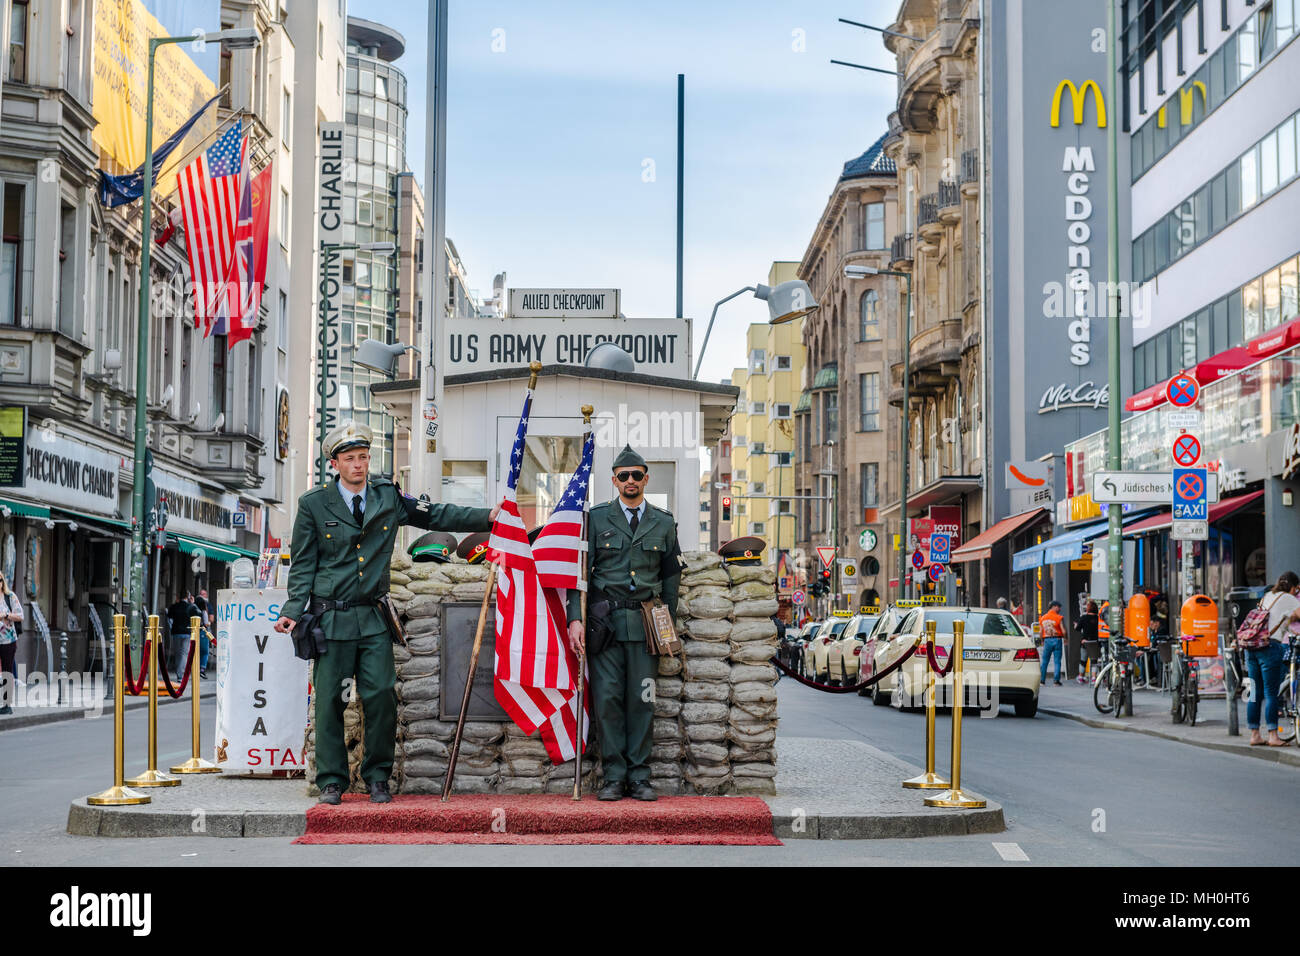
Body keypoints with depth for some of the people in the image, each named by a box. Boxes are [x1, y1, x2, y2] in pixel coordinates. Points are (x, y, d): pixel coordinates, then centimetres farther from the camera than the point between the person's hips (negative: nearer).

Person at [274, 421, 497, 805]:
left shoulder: (388, 496, 7)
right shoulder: (313, 504, 2)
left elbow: (436, 516, 14)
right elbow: (303, 565, 4)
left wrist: (488, 517, 6)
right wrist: (293, 611, -6)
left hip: (373, 618, 2)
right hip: (331, 617, -2)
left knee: (381, 695, -6)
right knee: (330, 700, -1)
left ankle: (377, 778, 7)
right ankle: (331, 782, 10)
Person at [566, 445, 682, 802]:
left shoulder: (664, 523, 12)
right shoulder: (596, 518, 6)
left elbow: (671, 578, 16)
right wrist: (575, 618, -8)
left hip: (645, 623, 1)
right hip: (605, 621, -1)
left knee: (642, 701, 0)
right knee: (607, 699, -5)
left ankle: (639, 777, 6)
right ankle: (614, 777, 1)